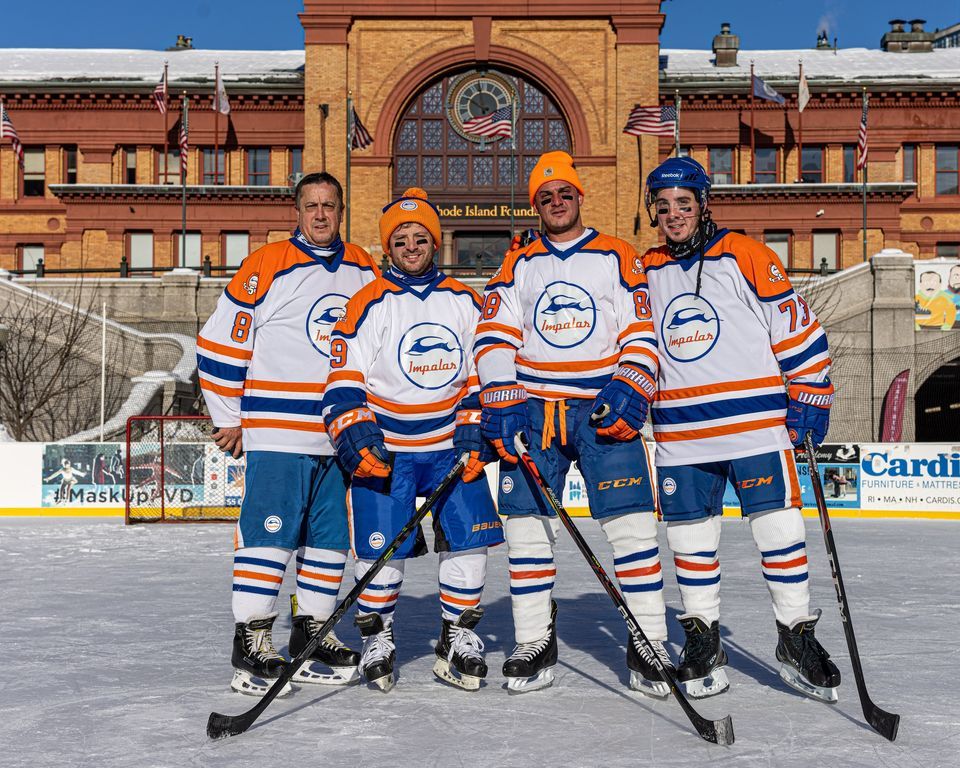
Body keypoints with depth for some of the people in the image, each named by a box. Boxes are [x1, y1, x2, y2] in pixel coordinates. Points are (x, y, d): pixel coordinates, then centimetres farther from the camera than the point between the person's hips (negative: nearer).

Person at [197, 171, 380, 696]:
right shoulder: (265, 268, -6)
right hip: (277, 431, -5)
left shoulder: (366, 272, 11)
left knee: (331, 535, 10)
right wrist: (229, 419, -2)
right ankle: (251, 642, 4)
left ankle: (312, 631, 24)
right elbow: (219, 343, -4)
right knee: (270, 534, -6)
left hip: (343, 436, 6)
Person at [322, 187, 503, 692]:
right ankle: (376, 637, 17)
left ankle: (457, 638, 15)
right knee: (383, 547, -5)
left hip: (452, 445, 3)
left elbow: (481, 374, 11)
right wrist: (356, 436, -18)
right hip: (385, 447, -3)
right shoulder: (368, 305, -2)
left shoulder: (465, 302, 8)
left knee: (469, 538, -2)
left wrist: (475, 432, 1)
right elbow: (345, 381, -5)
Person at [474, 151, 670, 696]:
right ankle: (536, 644, 13)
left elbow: (641, 336, 3)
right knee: (526, 525, 0)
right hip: (532, 408, 2)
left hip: (605, 409, -2)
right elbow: (495, 338, 6)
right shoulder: (517, 266, 14)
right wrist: (502, 405, -8)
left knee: (632, 525, -8)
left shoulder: (618, 257, 9)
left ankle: (649, 645, 2)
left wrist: (627, 394, -13)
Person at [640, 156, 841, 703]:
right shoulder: (643, 272, 12)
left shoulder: (747, 257, -1)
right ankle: (703, 639, 22)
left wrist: (810, 396, -3)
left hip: (755, 421, -3)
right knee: (691, 536, 7)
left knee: (779, 528, -1)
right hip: (680, 433, 4)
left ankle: (797, 636, 14)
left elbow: (796, 326, 0)